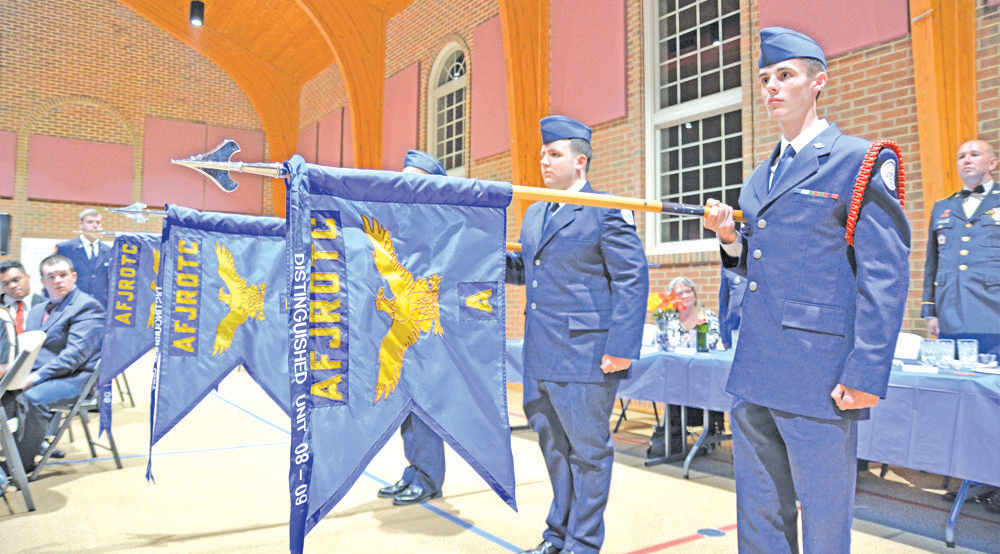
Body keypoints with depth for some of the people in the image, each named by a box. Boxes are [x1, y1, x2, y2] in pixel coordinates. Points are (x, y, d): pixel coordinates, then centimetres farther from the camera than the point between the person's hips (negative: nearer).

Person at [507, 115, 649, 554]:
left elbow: (632, 280, -12)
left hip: (584, 352, -8)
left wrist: (621, 348, -18)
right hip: (541, 353, 8)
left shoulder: (607, 211, -8)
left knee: (587, 448, 5)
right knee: (553, 444, 18)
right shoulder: (534, 214, 16)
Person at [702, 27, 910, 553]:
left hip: (818, 378, -6)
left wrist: (866, 373, -15)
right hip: (754, 374, 7)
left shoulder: (861, 162, -4)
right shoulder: (759, 178, 17)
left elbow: (885, 277, -9)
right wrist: (730, 237, 2)